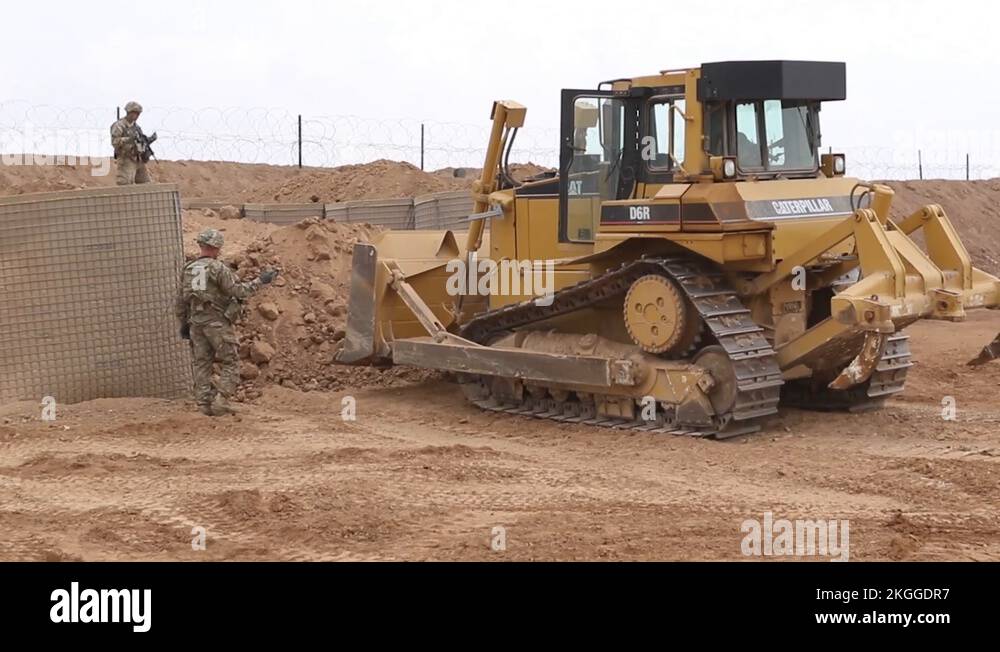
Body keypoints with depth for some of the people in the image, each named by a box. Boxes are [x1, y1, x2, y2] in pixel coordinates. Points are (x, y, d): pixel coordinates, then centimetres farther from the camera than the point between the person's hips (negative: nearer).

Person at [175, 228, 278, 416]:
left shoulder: (188, 269, 9)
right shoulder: (218, 268, -11)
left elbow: (181, 300, 13)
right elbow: (238, 290, -15)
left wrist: (184, 324, 22)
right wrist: (260, 281, -6)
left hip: (196, 323, 6)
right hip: (217, 323, -6)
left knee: (202, 364, 9)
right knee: (230, 363, 2)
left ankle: (204, 403, 8)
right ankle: (221, 401, -8)